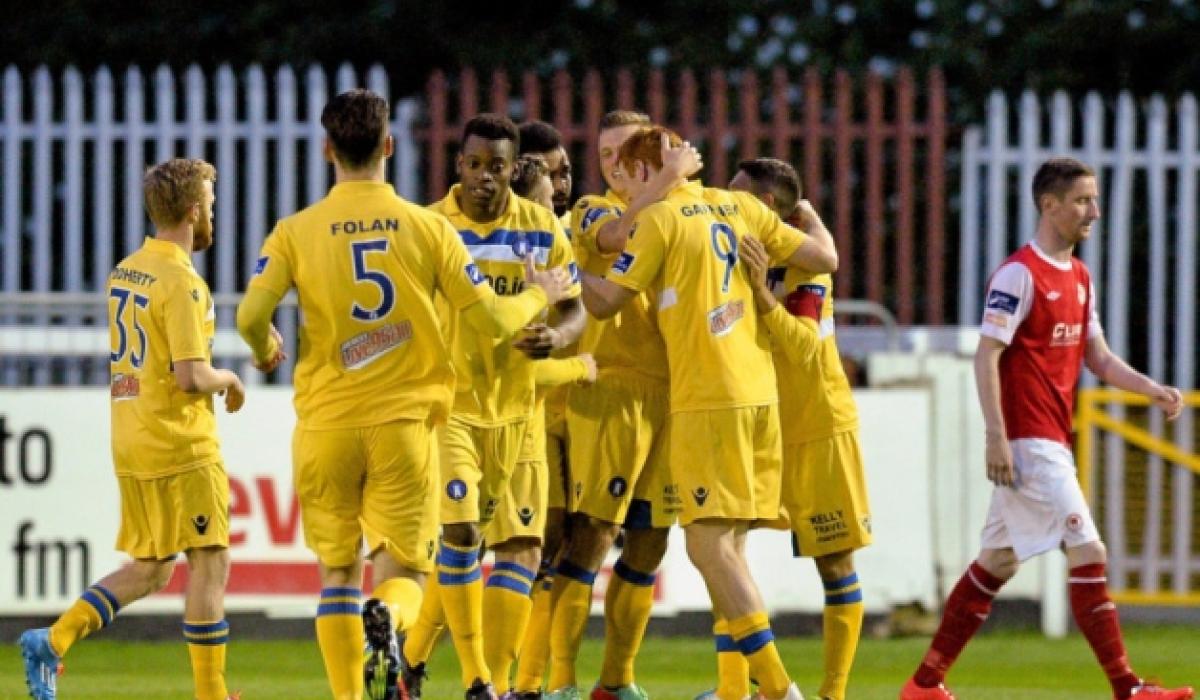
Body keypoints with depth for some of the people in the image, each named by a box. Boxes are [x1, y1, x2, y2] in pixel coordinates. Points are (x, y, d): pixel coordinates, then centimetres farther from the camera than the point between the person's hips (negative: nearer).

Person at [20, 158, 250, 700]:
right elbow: (191, 376, -23)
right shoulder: (181, 283, -16)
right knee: (210, 563, 0)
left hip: (129, 446, 8)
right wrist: (228, 380, -2)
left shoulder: (123, 271, 11)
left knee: (148, 570, 14)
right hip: (181, 447, -8)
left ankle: (53, 639, -1)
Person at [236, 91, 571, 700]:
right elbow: (490, 319, 1)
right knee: (404, 569, 6)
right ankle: (388, 621, -29)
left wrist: (265, 349, 13)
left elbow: (251, 316, -11)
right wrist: (538, 295, 23)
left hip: (325, 423, 0)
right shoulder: (428, 227, -1)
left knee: (337, 574, 13)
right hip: (405, 421, 0)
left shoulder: (295, 232, -2)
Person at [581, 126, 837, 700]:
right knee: (726, 546, 11)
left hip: (707, 398, -7)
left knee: (708, 544, -7)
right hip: (760, 390, 7)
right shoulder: (739, 207, 13)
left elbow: (606, 302, -3)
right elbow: (825, 259, 13)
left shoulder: (660, 218, -4)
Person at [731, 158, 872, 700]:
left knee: (834, 564, -1)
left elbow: (803, 348, -24)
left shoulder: (803, 259, -12)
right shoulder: (742, 259, 4)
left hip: (819, 430, -5)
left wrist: (762, 292, -37)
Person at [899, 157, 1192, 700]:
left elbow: (1097, 356, 18)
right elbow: (987, 356, -15)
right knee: (1087, 553, -12)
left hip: (1052, 441, 10)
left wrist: (1151, 389, 2)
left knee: (997, 562, 12)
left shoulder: (1079, 277, 15)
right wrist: (996, 436, -21)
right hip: (1027, 441, -10)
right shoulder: (1019, 274, -12)